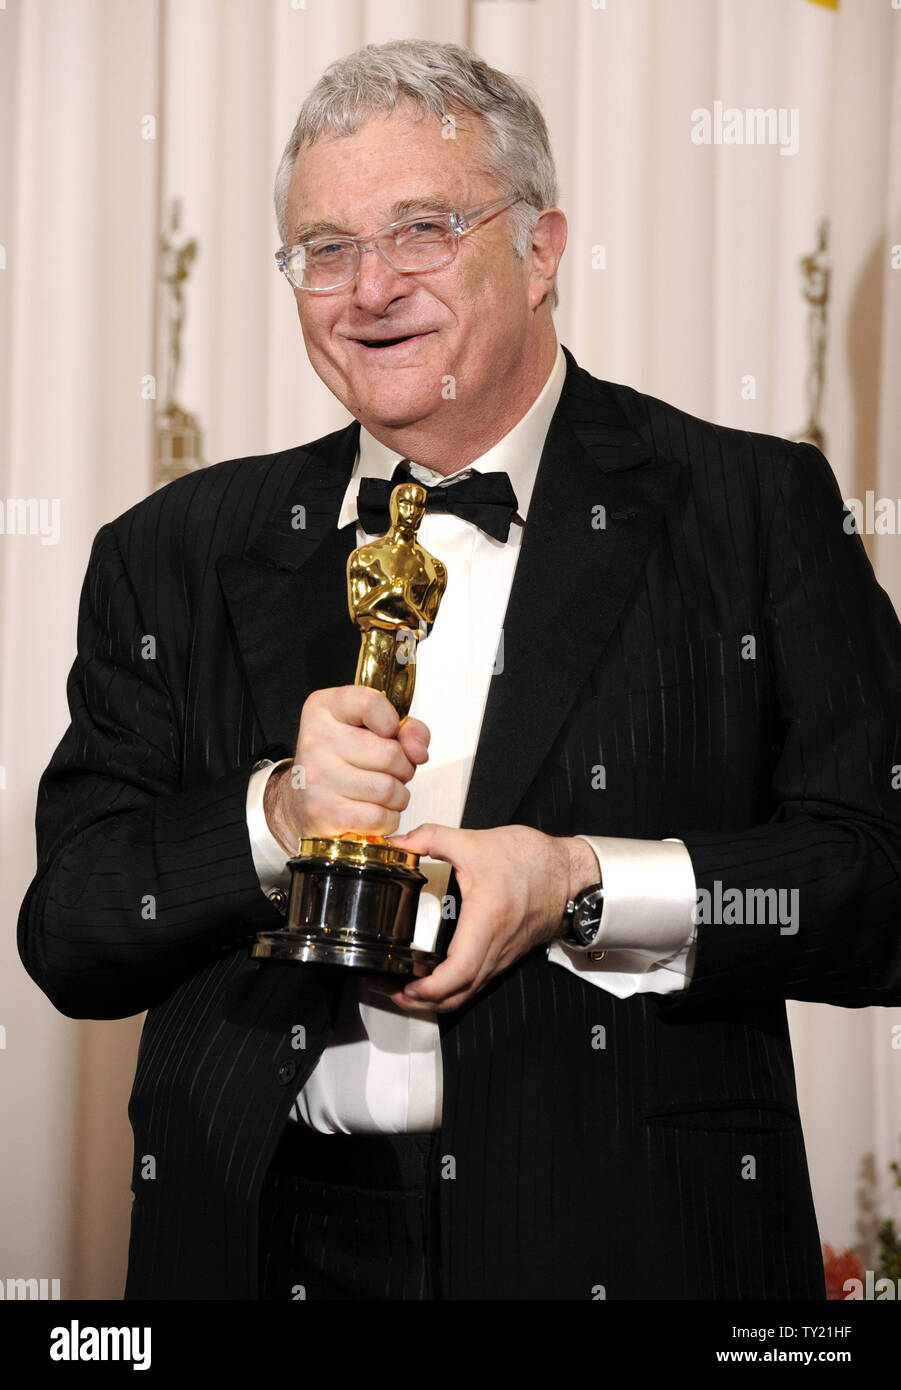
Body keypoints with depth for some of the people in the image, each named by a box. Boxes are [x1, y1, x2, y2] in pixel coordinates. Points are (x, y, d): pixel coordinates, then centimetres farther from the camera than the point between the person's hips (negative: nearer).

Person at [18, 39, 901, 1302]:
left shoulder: (758, 513, -1)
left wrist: (582, 885, -18)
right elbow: (67, 939, 2)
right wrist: (274, 818, -14)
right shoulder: (175, 558, 7)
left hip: (630, 1243, -2)